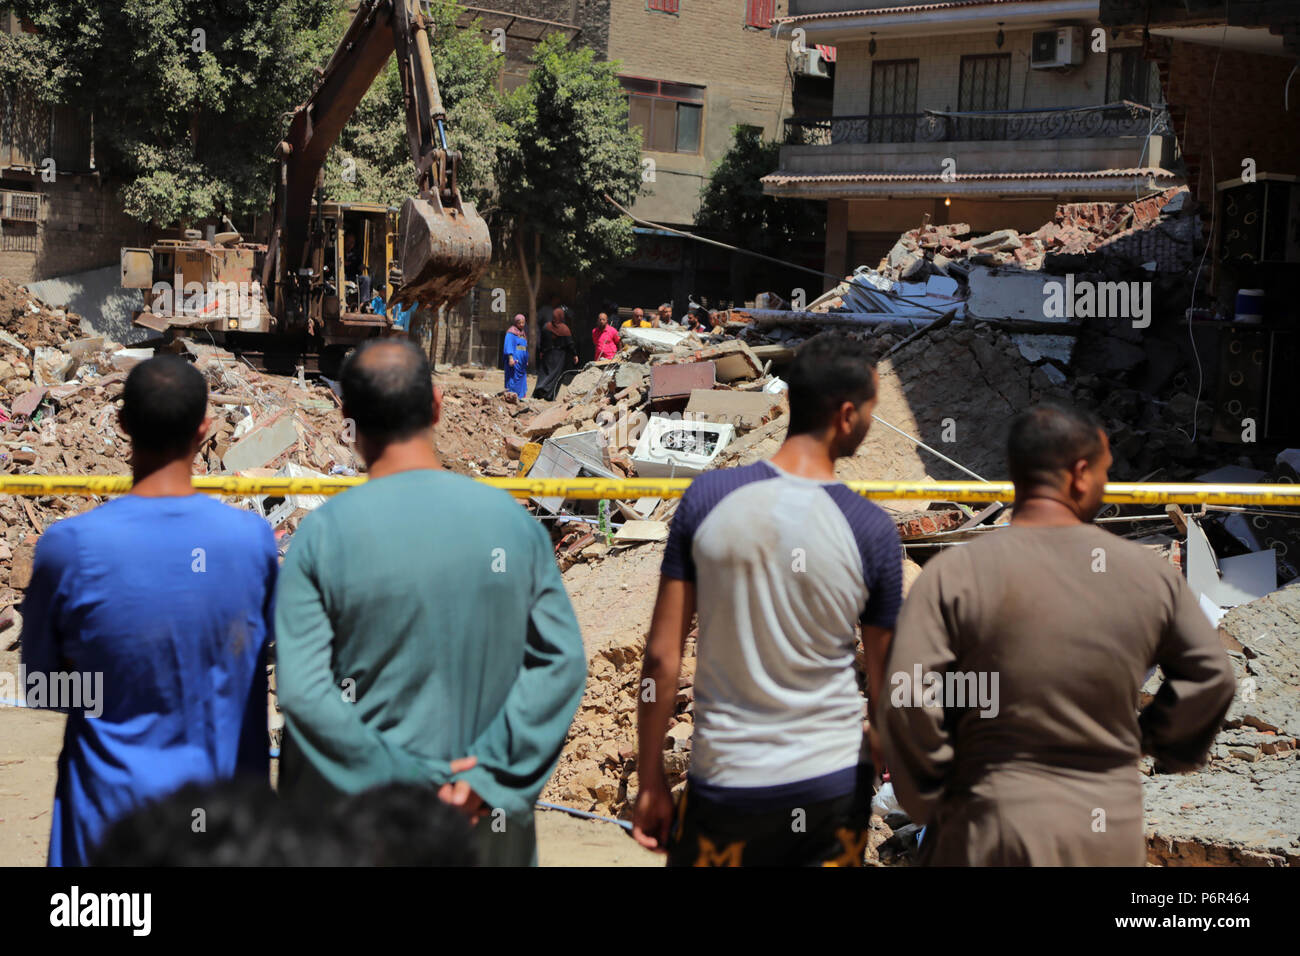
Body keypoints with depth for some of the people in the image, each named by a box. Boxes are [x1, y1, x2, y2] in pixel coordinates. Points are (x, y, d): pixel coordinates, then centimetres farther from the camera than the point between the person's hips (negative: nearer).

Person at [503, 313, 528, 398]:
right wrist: (510, 357, -23)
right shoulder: (511, 332, -4)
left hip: (522, 361, 8)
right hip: (514, 360, -8)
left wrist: (527, 361, 21)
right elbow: (508, 345, -13)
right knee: (513, 378, -11)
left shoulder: (524, 334, 20)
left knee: (522, 380, 5)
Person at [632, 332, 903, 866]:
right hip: (834, 783, 0)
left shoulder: (707, 497, -8)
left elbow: (662, 655, -6)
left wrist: (651, 781, 4)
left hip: (725, 782, 0)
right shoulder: (872, 531, -9)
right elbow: (884, 682, -1)